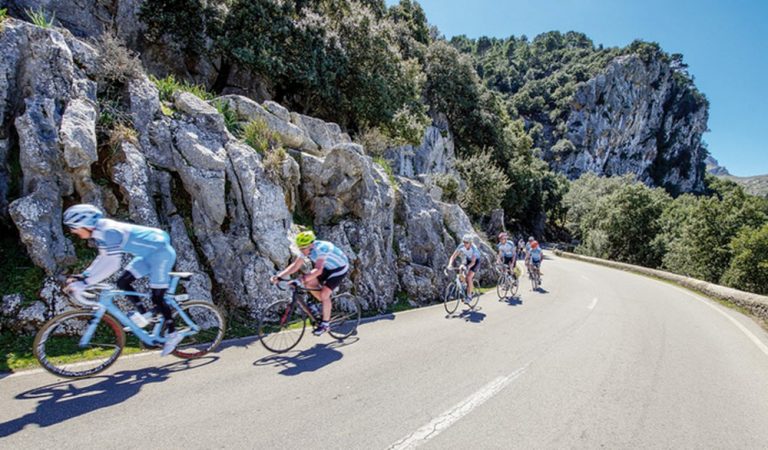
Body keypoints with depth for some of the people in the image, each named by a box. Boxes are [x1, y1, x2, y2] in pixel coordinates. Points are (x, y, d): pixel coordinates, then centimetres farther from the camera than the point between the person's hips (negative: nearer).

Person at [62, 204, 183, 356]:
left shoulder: (109, 231, -24)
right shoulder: (100, 232, 4)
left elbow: (112, 264, -28)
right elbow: (104, 259, 13)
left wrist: (84, 283, -26)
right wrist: (82, 276, 5)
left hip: (161, 252, -9)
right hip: (148, 253, 9)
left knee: (157, 297, -5)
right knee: (123, 282, 2)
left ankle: (172, 334, 9)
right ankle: (143, 313, 16)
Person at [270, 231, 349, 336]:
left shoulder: (321, 248, -34)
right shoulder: (306, 250, -10)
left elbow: (318, 270, -45)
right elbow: (295, 265, -12)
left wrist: (304, 278, -59)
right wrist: (279, 276, -23)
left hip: (340, 268, -8)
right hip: (328, 268, 8)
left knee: (324, 294, -18)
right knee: (309, 284, -7)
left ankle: (325, 324, -2)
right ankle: (327, 305, 14)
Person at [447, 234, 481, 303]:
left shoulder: (474, 248, -34)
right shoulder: (461, 246, -24)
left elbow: (473, 262, -38)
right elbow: (453, 256, -25)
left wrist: (468, 267, -57)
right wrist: (450, 264, -43)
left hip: (476, 261, -5)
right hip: (467, 260, 5)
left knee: (469, 277, -20)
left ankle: (469, 297, -9)